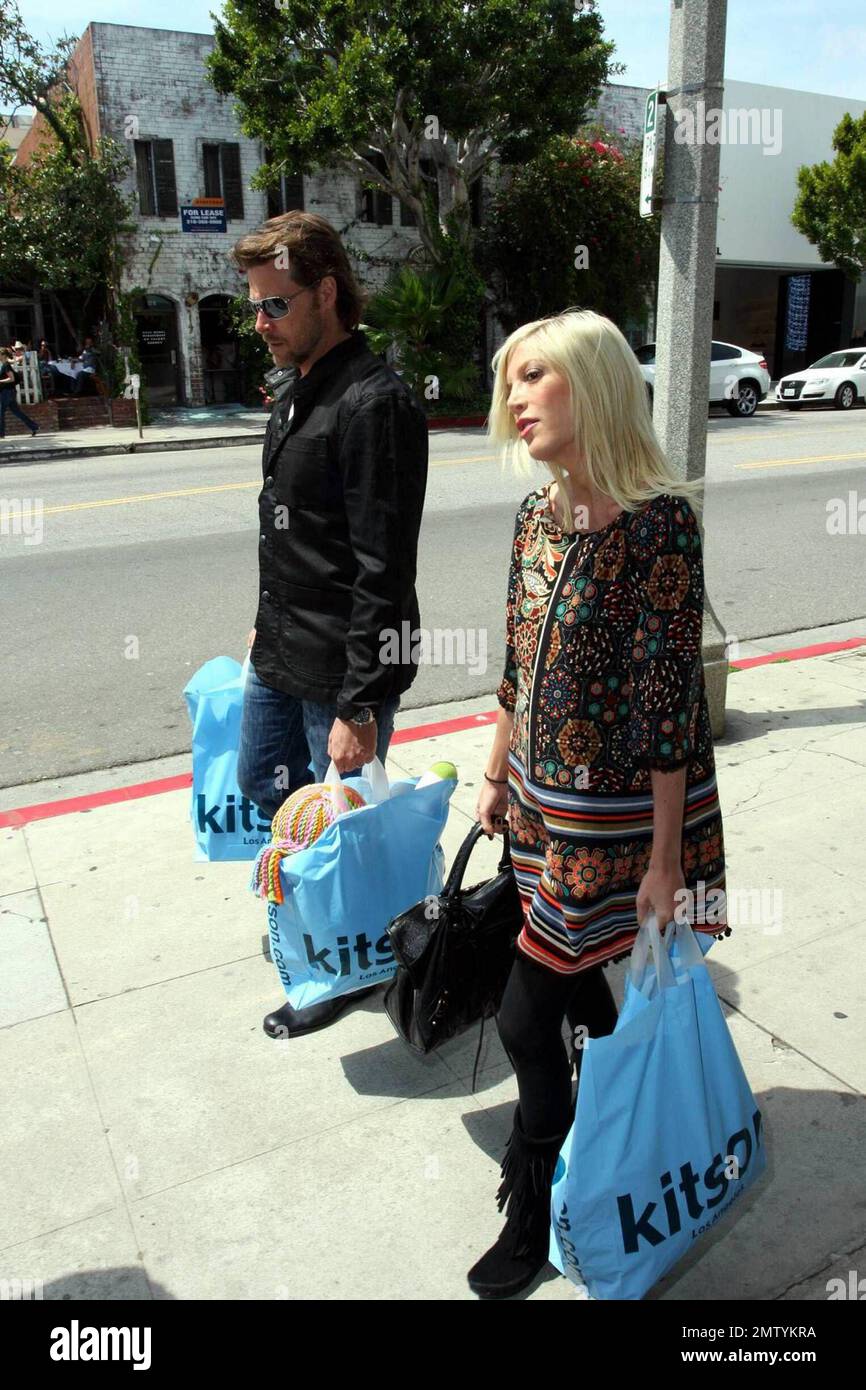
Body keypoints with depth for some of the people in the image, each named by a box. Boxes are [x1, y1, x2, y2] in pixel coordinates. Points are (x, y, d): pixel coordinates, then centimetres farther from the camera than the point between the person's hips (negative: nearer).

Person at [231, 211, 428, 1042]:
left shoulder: (375, 404, -20)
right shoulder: (295, 388, 10)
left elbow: (384, 574, -25)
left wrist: (360, 704, -25)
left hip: (341, 672, -10)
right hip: (280, 656, 10)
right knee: (261, 781, 24)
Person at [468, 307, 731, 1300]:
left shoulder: (659, 520, -19)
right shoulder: (537, 513, 3)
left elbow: (669, 698, -19)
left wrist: (665, 856, -16)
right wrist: (496, 778, 16)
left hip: (616, 808, -7)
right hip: (541, 799, 7)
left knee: (528, 1012, 2)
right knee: (576, 981, 21)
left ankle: (534, 1212, 28)